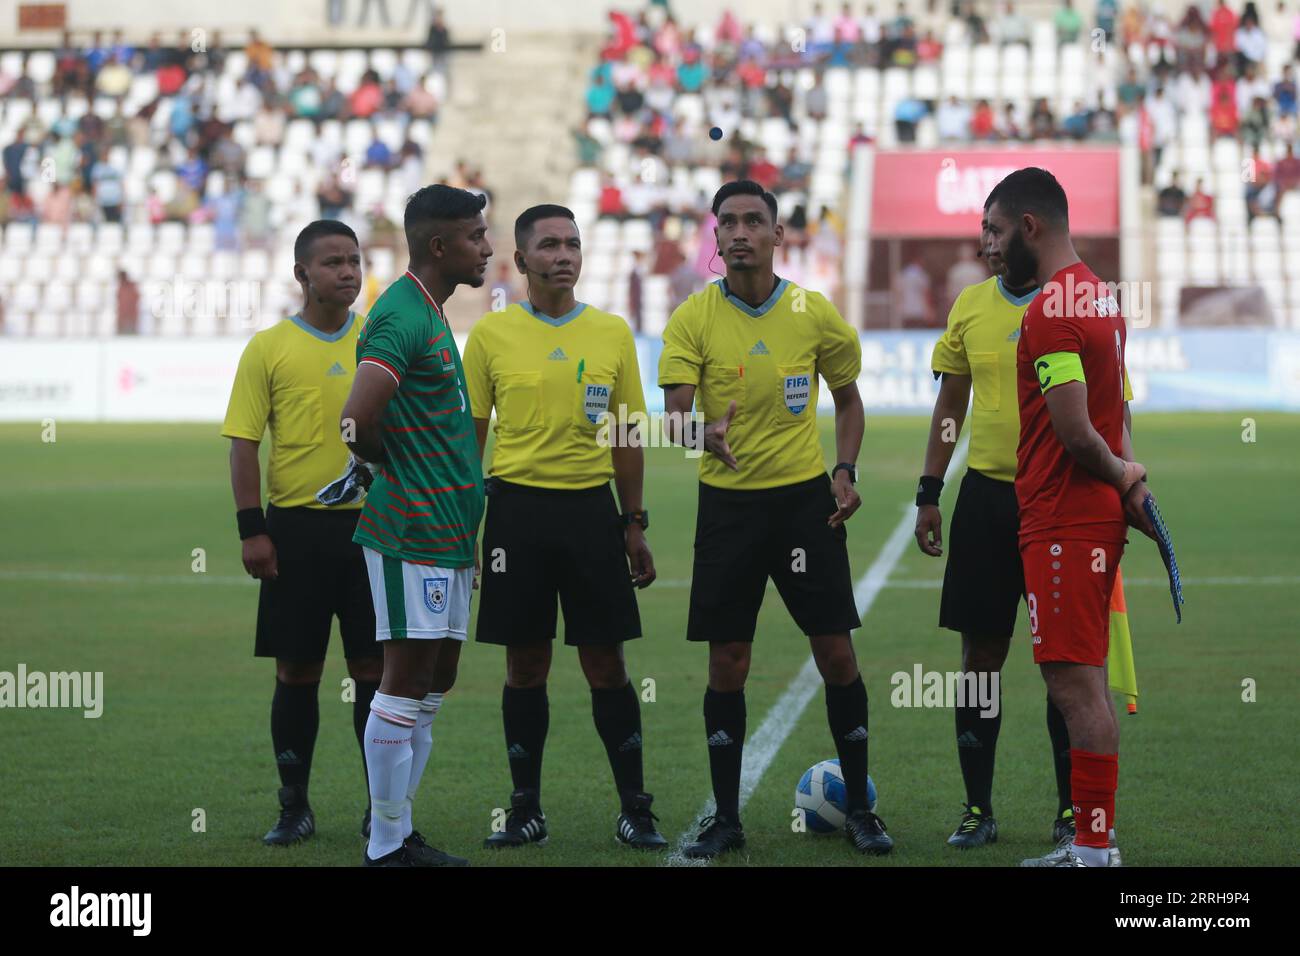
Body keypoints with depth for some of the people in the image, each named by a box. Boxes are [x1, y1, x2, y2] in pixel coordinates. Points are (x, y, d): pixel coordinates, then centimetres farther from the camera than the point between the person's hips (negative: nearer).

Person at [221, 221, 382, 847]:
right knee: (296, 670, 3)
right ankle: (294, 807, 13)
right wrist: (252, 529, -8)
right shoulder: (269, 349, 0)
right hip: (297, 526, -1)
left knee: (375, 666, 2)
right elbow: (243, 443, -1)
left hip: (373, 523, 1)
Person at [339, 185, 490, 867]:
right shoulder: (401, 317, -16)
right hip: (413, 532, -10)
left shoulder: (430, 314, 16)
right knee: (406, 685, -5)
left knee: (435, 683, 12)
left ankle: (401, 836, 18)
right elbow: (358, 423, -26)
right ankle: (385, 848, 0)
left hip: (445, 531, 10)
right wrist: (389, 461, -7)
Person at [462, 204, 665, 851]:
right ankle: (526, 810, 15)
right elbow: (469, 437, 5)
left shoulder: (612, 333, 5)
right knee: (525, 664, 5)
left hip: (591, 507, 1)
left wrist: (634, 526, 7)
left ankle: (635, 810, 9)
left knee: (606, 663, 1)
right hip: (517, 508, -1)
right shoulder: (491, 335, 1)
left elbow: (626, 438, 11)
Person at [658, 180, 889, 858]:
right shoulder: (693, 319, -5)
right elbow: (674, 416, -12)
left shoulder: (815, 314, -1)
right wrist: (704, 432, -35)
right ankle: (725, 818, 12)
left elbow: (848, 398, 14)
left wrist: (845, 470, 0)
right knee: (726, 665, 1)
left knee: (836, 652, 0)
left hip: (806, 498, 1)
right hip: (727, 503, 0)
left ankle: (859, 809, 12)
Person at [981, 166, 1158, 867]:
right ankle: (1092, 844, 17)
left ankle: (1094, 849, -8)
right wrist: (1127, 473, 5)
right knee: (1084, 682, 13)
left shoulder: (1050, 308, -16)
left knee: (1077, 685, -9)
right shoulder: (1098, 295, 16)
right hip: (1095, 518, 10)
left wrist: (1120, 475, -3)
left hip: (1063, 526, -10)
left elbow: (1075, 432, -20)